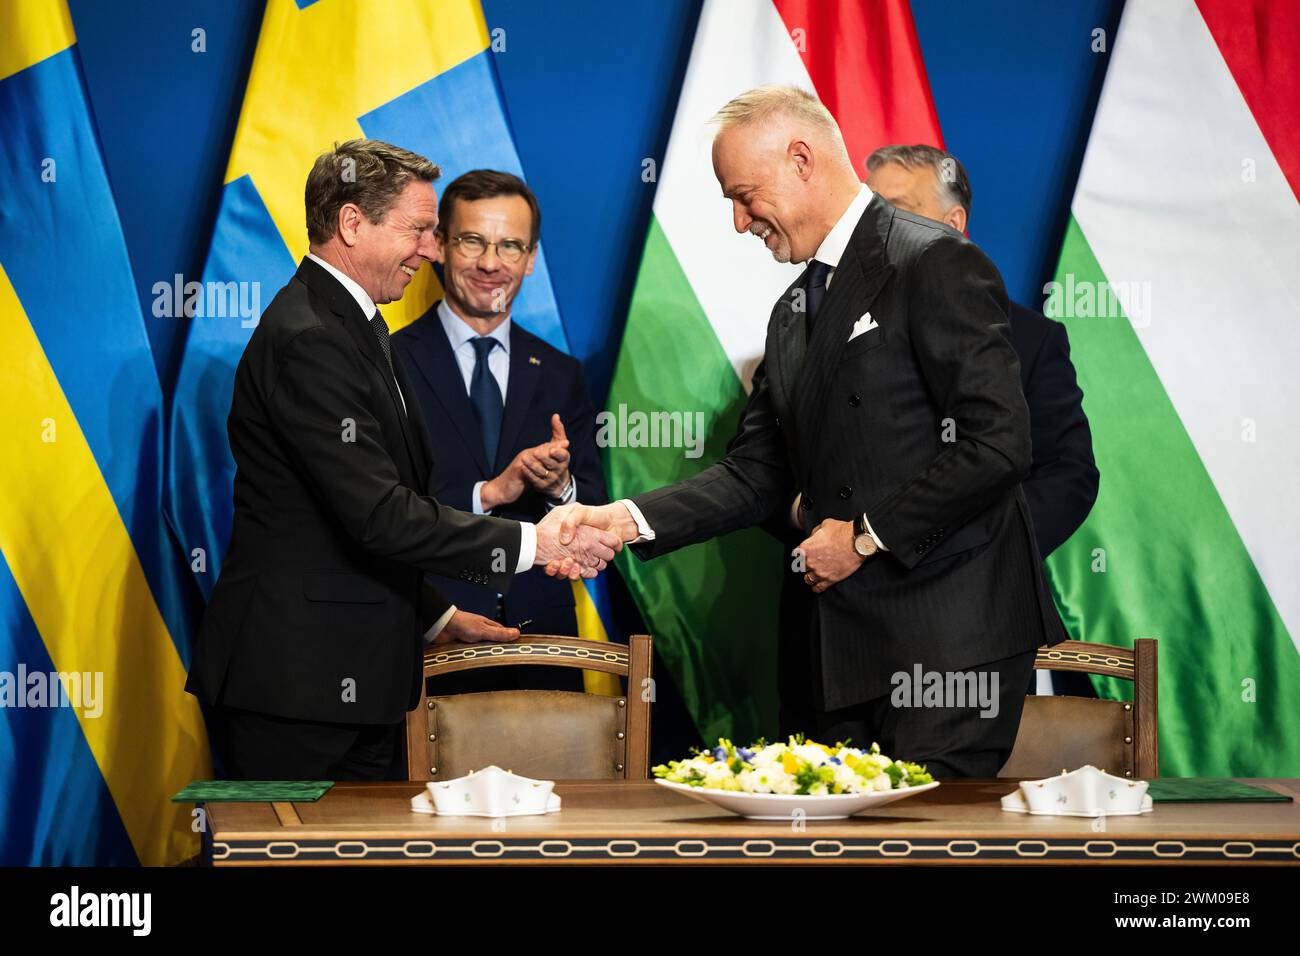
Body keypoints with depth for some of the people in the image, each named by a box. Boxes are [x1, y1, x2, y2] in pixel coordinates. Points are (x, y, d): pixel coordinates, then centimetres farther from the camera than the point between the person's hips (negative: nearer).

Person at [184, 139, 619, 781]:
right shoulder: (307, 341, -16)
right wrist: (531, 543, -19)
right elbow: (380, 513, -23)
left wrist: (435, 616, 19)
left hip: (357, 678, 10)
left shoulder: (350, 328, 18)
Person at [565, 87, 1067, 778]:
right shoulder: (794, 312, 19)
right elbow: (755, 475, 16)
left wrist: (868, 537, -11)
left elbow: (998, 443, -17)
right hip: (847, 645, 8)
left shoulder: (936, 265, -9)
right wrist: (630, 519, 1)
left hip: (950, 641, -8)